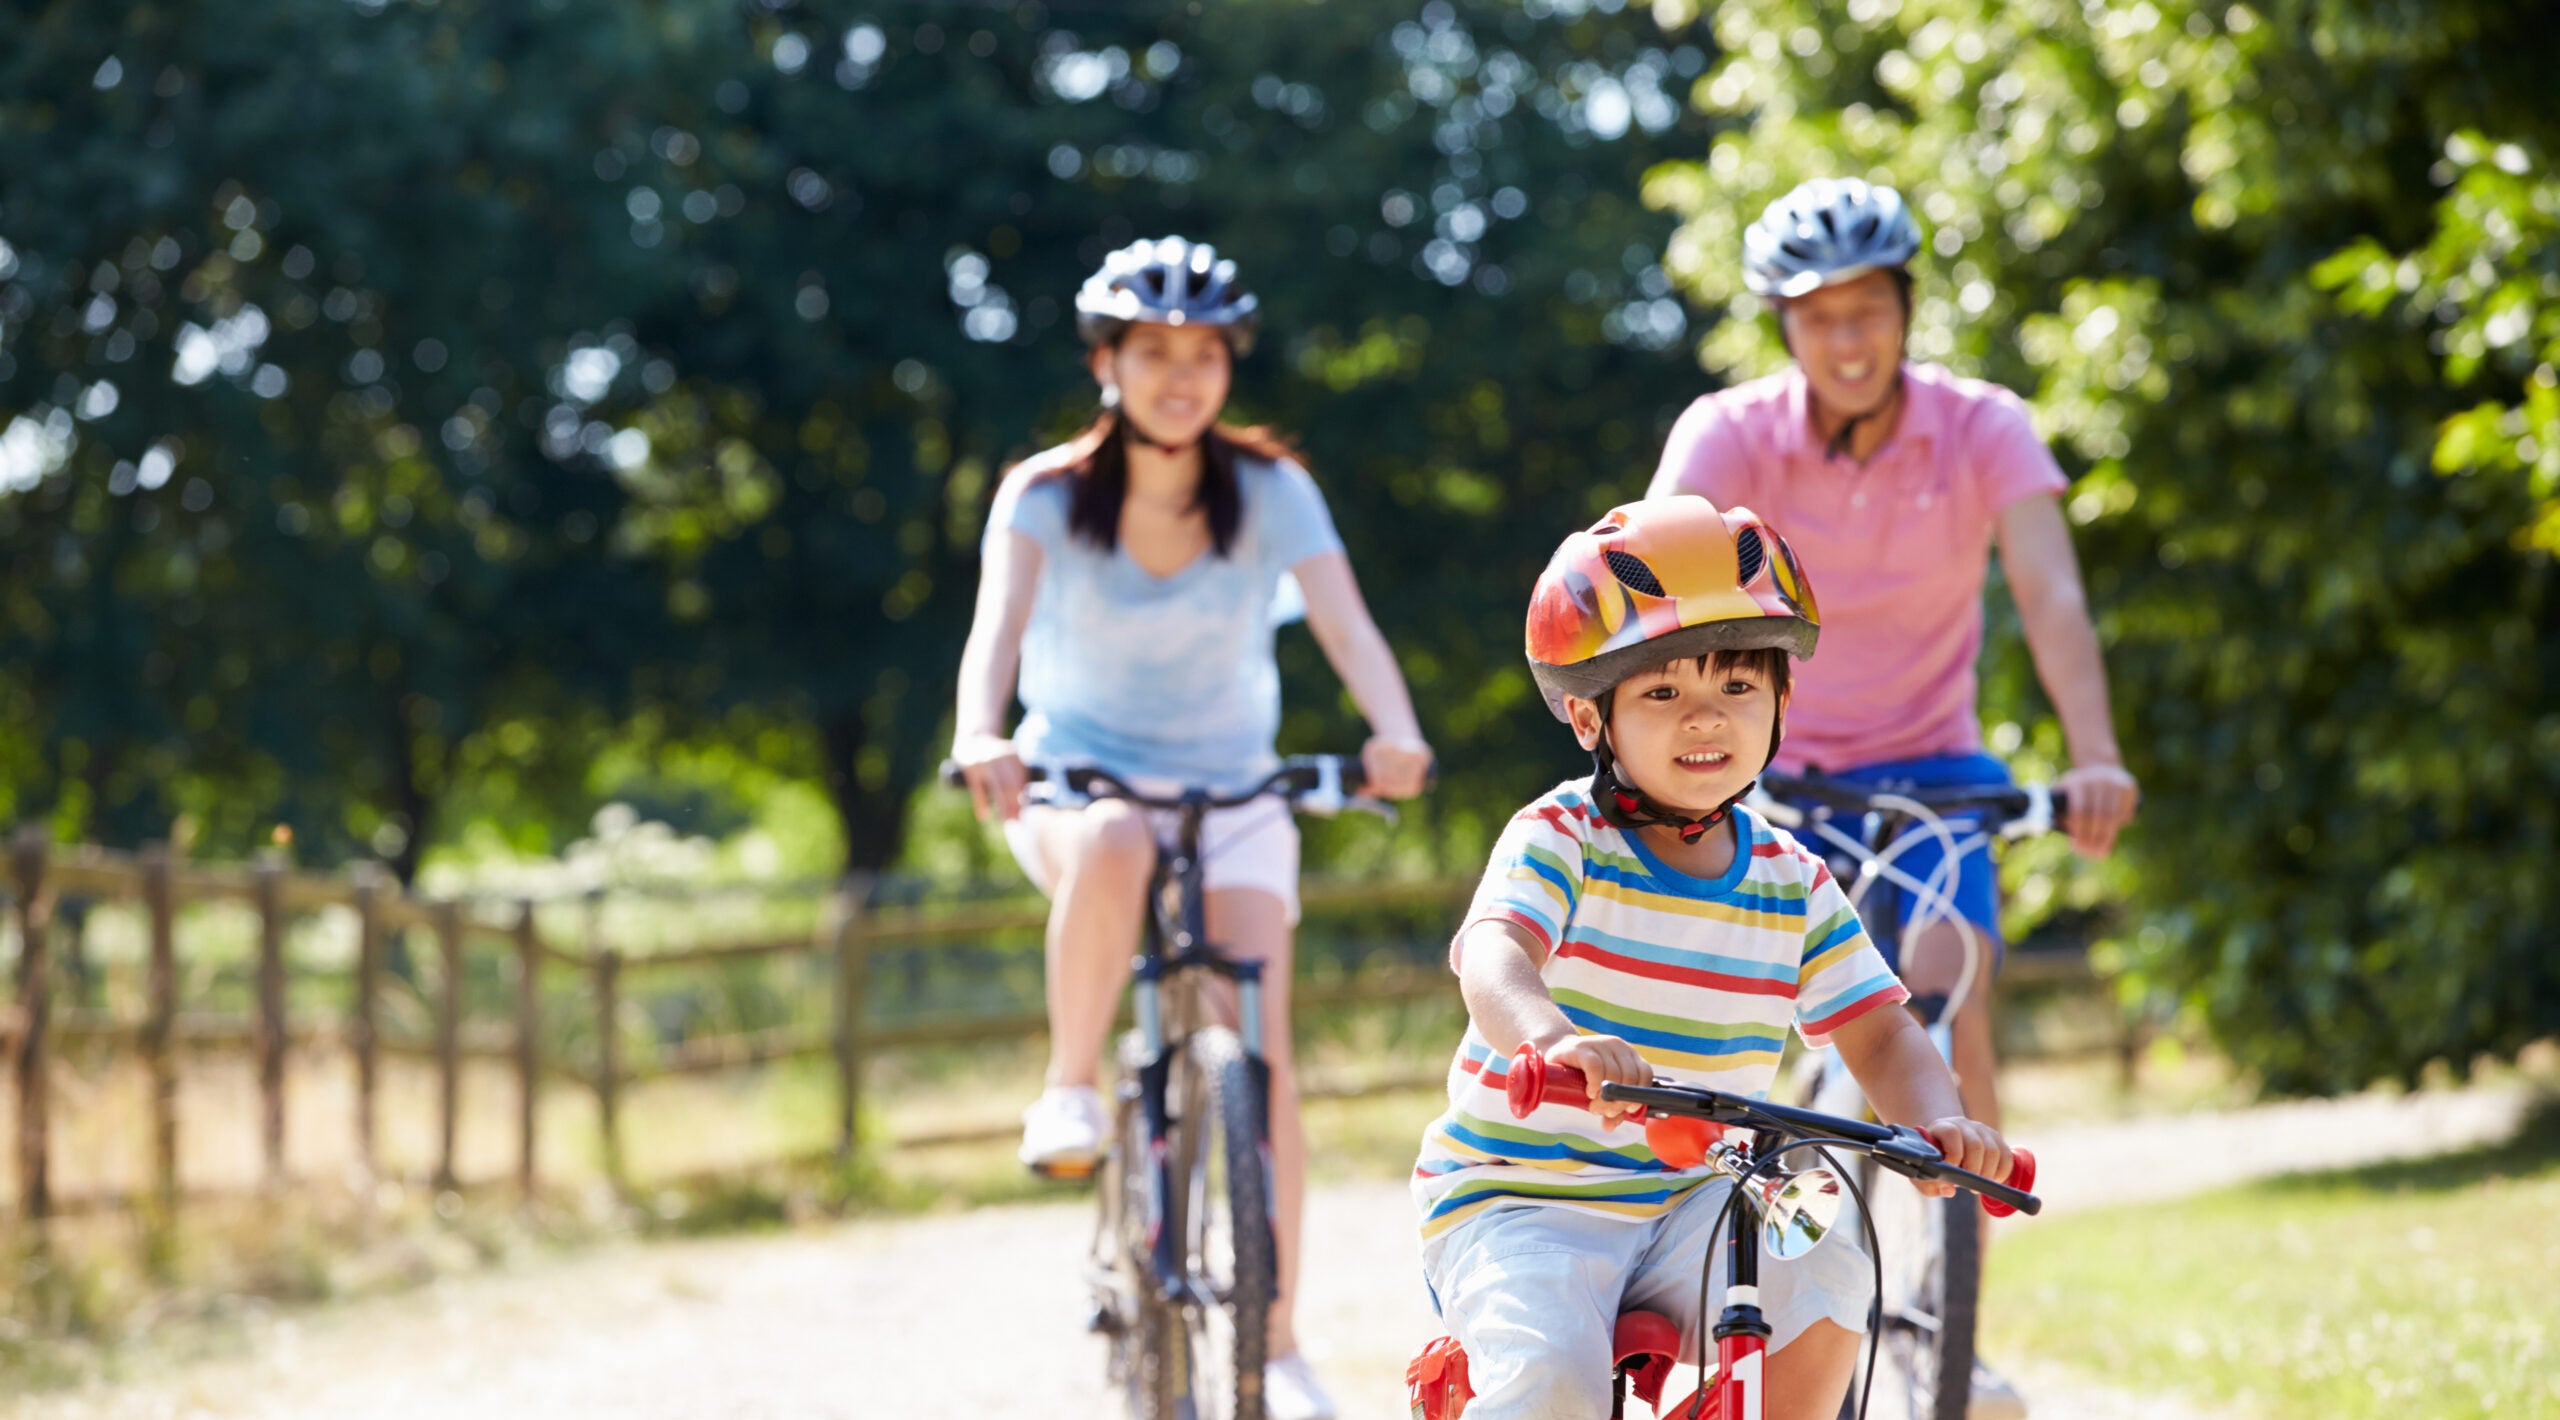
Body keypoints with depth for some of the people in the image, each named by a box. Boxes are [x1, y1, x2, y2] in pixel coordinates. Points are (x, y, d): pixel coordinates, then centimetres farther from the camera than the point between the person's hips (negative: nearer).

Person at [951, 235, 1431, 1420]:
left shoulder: (1269, 490, -9)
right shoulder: (1047, 495, -11)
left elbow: (1344, 622, -22)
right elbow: (998, 620, -27)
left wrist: (1395, 734, -43)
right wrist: (980, 736, -49)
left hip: (1233, 791, 1)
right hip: (1078, 781, -1)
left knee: (1258, 1050, -15)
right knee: (1114, 849, -39)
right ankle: (1069, 1090, -20)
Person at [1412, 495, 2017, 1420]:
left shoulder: (1792, 884, 4)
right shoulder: (1562, 839, -11)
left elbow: (1878, 1035, 3)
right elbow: (1492, 956, -30)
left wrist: (1938, 1121, -21)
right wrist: (1555, 1038, -55)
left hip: (1687, 1204, 4)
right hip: (1519, 1197, -4)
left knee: (1823, 1276, -23)